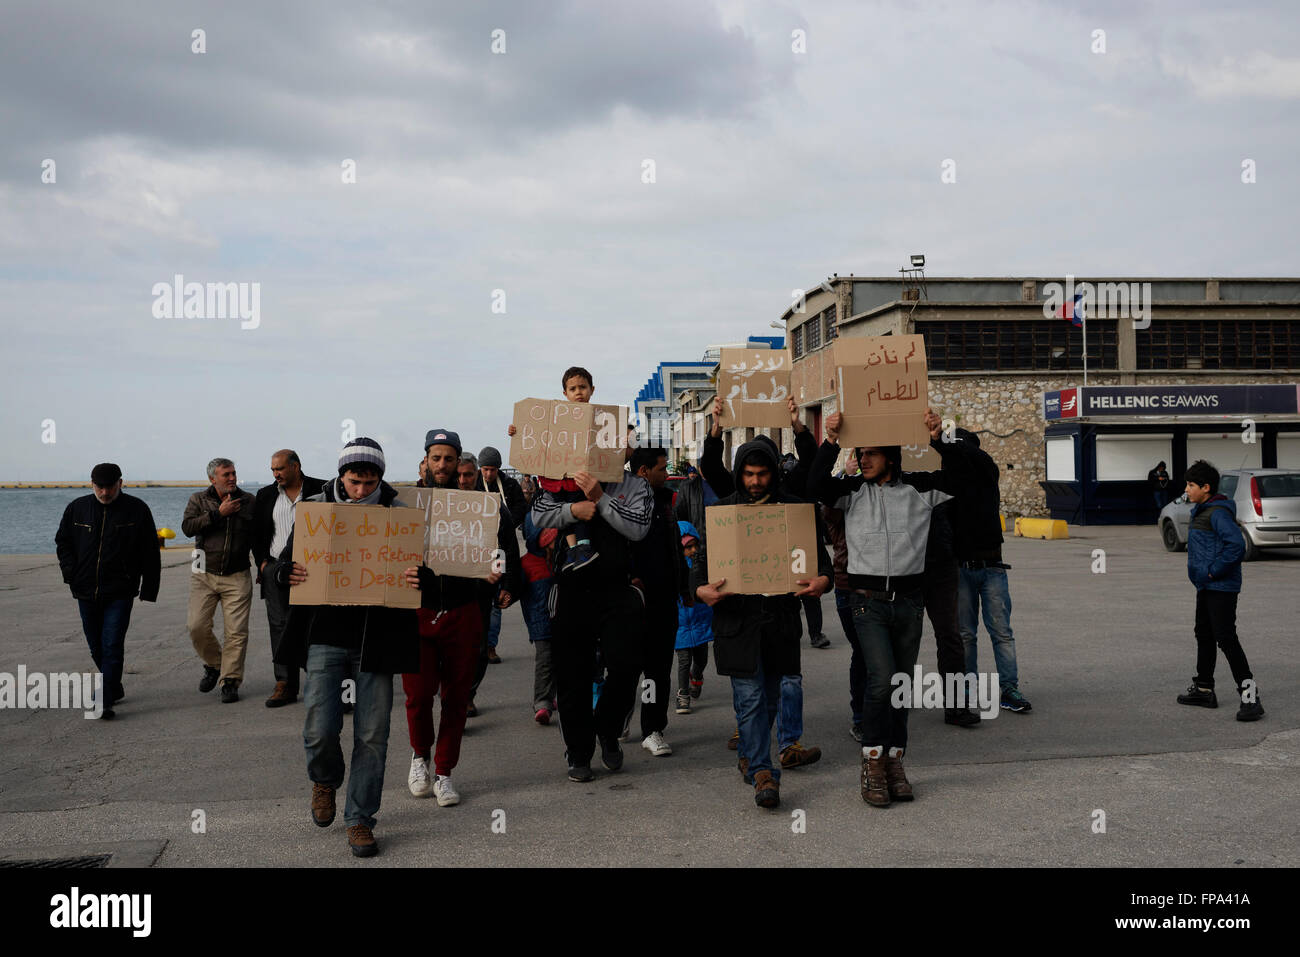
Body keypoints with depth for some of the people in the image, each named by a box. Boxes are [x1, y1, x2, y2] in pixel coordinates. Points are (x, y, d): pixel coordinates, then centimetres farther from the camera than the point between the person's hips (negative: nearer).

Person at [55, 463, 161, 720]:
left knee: (112, 645, -12)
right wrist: (71, 573, 1)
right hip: (86, 592, 4)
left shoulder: (136, 510, -3)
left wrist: (149, 589, -3)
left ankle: (104, 701, -13)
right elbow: (62, 542, 16)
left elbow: (150, 553, 0)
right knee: (96, 647, 14)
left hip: (119, 592, -4)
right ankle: (114, 688, 34)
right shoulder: (77, 508, 5)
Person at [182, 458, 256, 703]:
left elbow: (258, 536, 14)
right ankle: (213, 665, 23)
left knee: (236, 631, -6)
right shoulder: (198, 500, 5)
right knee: (197, 627, -3)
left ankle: (230, 681, 2)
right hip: (204, 575, 0)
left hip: (237, 577, 0)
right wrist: (218, 513, -17)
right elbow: (187, 527, -13)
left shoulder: (248, 501, 7)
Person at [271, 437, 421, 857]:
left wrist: (421, 578, -22)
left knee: (371, 735, 3)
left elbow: (422, 567, 3)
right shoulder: (316, 507, 2)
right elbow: (282, 562, 8)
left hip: (376, 638, 0)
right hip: (326, 634, 0)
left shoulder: (399, 512, 0)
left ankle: (360, 819, 18)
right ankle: (325, 781, 28)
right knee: (319, 730, -6)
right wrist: (285, 572, -17)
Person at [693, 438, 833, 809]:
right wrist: (702, 588, -16)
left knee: (771, 697, 14)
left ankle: (749, 756, 35)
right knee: (750, 697, -8)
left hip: (781, 615, 2)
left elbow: (820, 555, 7)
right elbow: (701, 558, 5)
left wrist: (823, 579, -16)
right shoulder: (722, 511, 4)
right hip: (736, 617, -2)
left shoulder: (796, 509, 4)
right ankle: (763, 772, -4)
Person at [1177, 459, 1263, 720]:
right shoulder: (1201, 511, 14)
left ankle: (1249, 696, -11)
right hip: (1206, 586, 11)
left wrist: (1213, 571, -22)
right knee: (1204, 635, 18)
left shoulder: (1218, 513, -19)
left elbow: (1236, 546, -29)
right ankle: (1203, 689, 29)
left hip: (1221, 587, -11)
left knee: (1226, 638, -13)